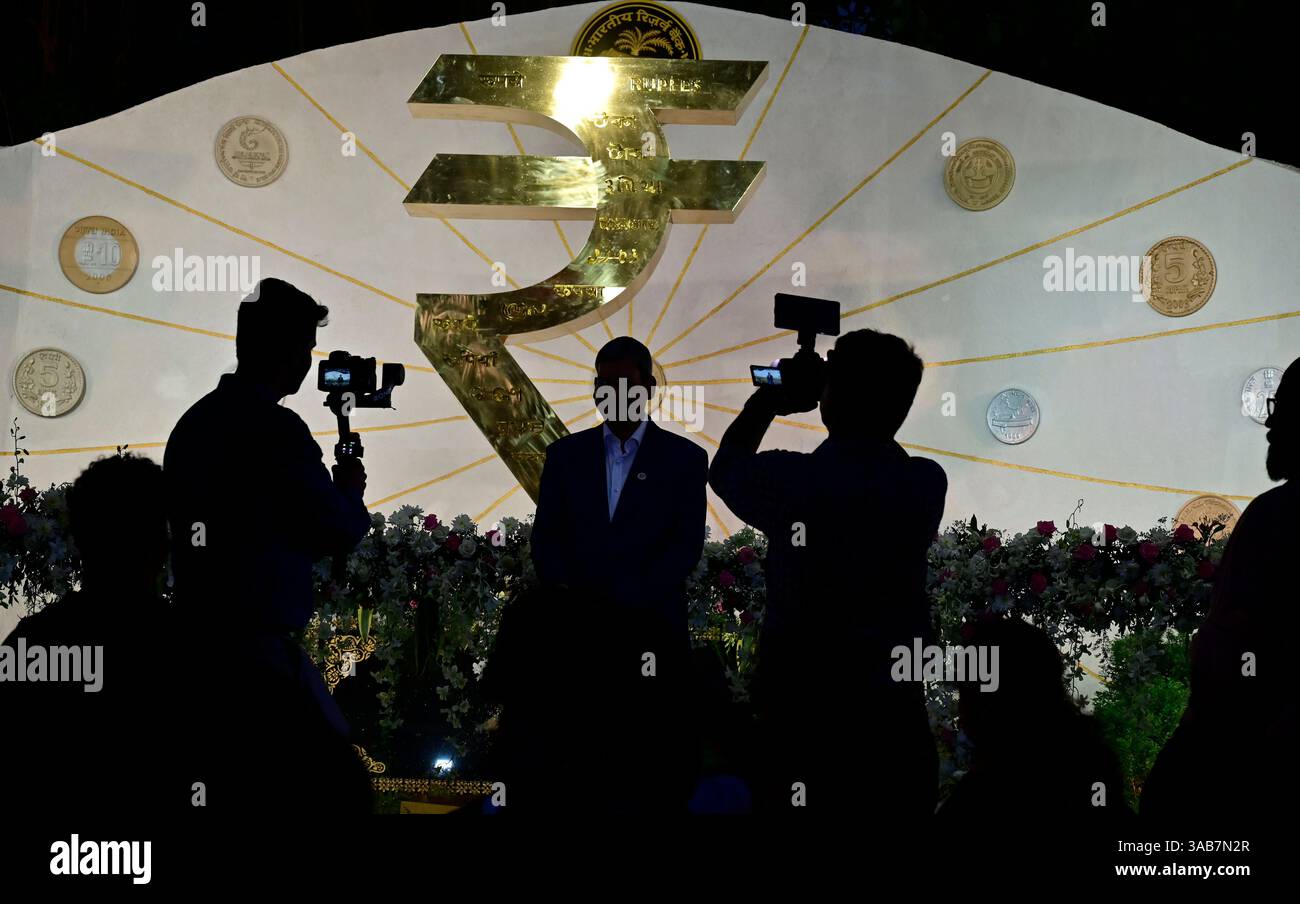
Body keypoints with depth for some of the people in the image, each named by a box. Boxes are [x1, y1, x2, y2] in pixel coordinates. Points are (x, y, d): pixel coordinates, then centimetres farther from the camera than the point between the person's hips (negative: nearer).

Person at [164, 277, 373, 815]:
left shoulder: (193, 423, 12)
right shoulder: (274, 429, -15)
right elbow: (340, 532, -9)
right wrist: (351, 494, 11)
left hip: (197, 647, 9)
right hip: (260, 654, -9)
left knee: (235, 794, 13)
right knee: (340, 790, -6)